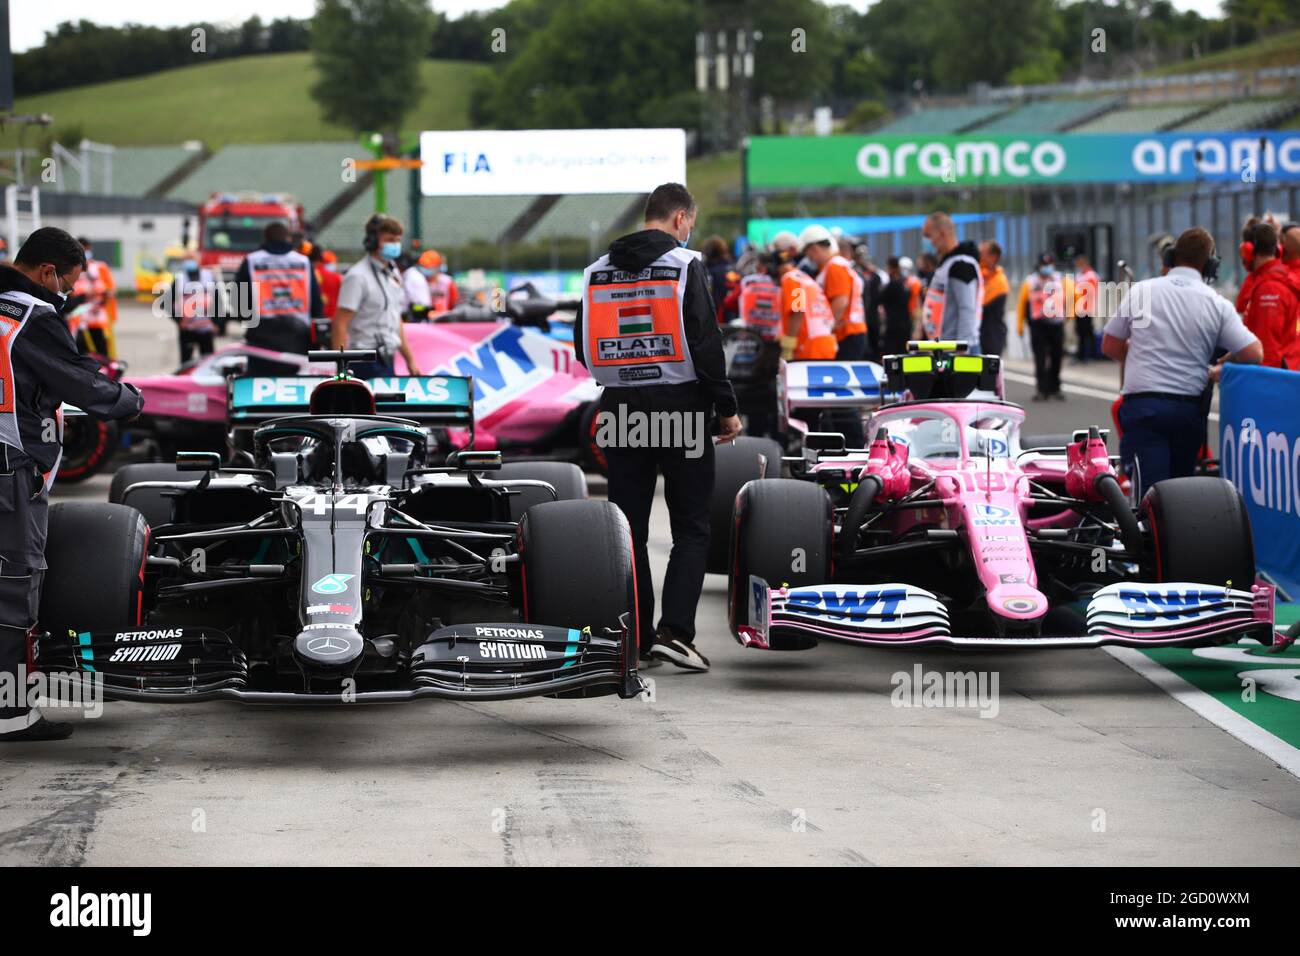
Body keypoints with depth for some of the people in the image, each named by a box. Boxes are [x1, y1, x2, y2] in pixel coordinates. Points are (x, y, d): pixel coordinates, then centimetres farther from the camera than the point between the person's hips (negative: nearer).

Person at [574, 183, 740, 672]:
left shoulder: (599, 270, 8)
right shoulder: (685, 265, -8)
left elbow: (583, 347, 12)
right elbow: (706, 343, -13)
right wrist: (727, 407, -5)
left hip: (621, 408, 5)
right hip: (680, 404, -4)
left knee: (629, 526, 10)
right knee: (692, 527, 2)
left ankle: (636, 637, 10)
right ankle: (675, 631, -11)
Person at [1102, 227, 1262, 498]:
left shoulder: (1140, 291, 2)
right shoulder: (1217, 304, 1)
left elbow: (1110, 346, 8)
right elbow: (1253, 354, -3)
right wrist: (1216, 371, 15)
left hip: (1143, 404, -2)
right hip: (1190, 409, 2)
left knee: (1149, 494, -12)